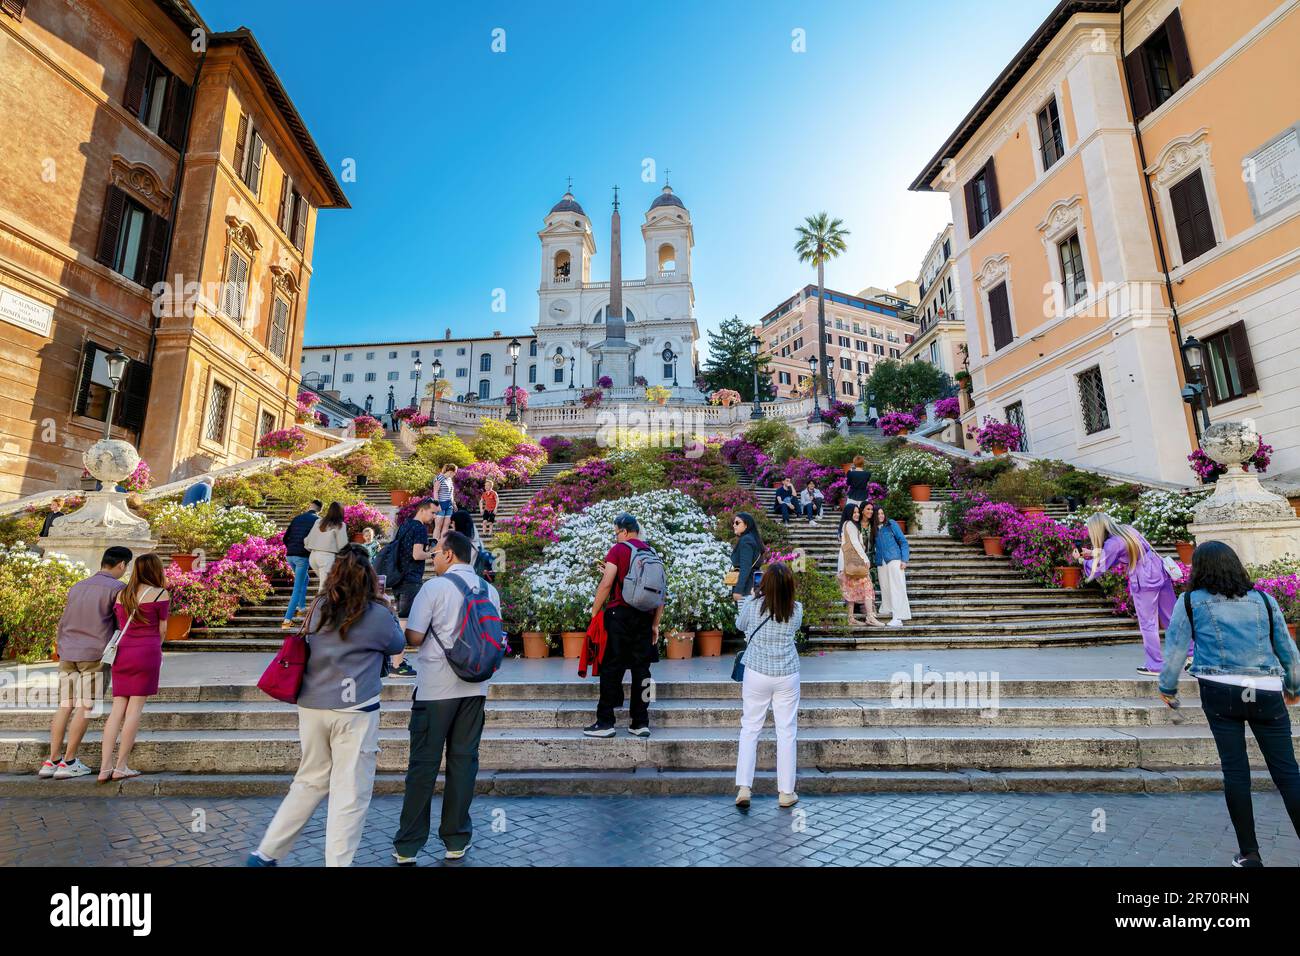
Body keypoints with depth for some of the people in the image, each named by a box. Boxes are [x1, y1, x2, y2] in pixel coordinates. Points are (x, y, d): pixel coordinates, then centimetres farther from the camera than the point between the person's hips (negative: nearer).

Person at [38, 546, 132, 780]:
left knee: (65, 706, 11)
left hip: (67, 655, 6)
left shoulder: (76, 588, 15)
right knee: (85, 708, 0)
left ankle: (52, 760, 11)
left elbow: (63, 623, 19)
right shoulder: (117, 588, -7)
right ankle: (68, 762, 3)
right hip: (95, 655, -6)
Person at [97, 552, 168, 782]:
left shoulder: (121, 594, 12)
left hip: (121, 653, 6)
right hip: (146, 653, -6)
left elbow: (118, 626, 15)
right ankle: (120, 767, 3)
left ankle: (105, 767, 5)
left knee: (118, 709, 8)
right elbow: (162, 630, 0)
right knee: (135, 708, 0)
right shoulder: (160, 594, -5)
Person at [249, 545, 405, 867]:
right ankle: (337, 862, 13)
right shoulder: (376, 615, -13)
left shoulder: (320, 608, 2)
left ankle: (265, 853, 29)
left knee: (310, 781, 23)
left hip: (312, 707, 6)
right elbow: (398, 644, 5)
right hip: (354, 712, -6)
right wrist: (386, 607, 12)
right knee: (350, 793, 6)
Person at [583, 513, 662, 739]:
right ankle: (641, 723, 14)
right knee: (641, 669, 9)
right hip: (645, 618, 5)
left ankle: (605, 722, 6)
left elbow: (606, 584, -12)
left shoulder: (618, 550, -4)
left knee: (611, 669, 2)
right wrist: (655, 623, 16)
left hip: (619, 614, -5)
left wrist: (594, 612, -1)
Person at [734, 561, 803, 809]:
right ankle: (786, 792, 19)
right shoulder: (796, 610, -8)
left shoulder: (752, 604, -12)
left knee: (750, 729, 10)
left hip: (756, 674, 0)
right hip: (787, 676, 1)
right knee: (786, 732, 11)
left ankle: (744, 787, 8)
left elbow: (739, 625, 7)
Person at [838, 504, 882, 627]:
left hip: (851, 561, 10)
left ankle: (851, 619, 7)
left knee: (853, 590, 8)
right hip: (854, 560, -10)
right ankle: (870, 617, -16)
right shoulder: (850, 524, -8)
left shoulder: (846, 525, 21)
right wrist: (865, 559, -14)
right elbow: (855, 543, -14)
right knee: (865, 586, -11)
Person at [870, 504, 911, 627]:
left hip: (894, 559, -4)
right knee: (885, 588, 6)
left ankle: (898, 617, -10)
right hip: (881, 562, 4)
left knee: (897, 587, -7)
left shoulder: (891, 524, 1)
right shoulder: (873, 529, 11)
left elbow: (903, 541, -1)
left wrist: (904, 560, -7)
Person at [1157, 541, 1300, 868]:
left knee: (1235, 771, 6)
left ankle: (1249, 855, 13)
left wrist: (1168, 688, 13)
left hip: (1220, 692, -2)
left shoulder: (1190, 602, 1)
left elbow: (1174, 648, 0)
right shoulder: (1264, 600, 8)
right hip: (1267, 694, 2)